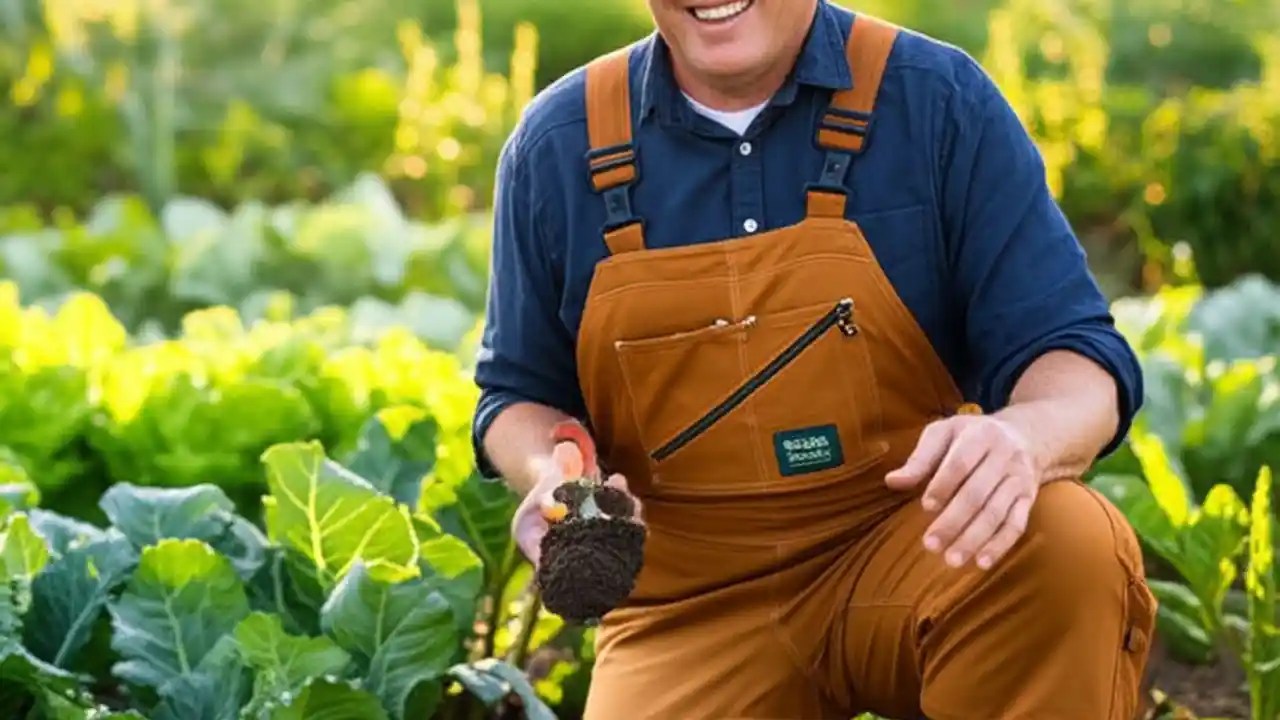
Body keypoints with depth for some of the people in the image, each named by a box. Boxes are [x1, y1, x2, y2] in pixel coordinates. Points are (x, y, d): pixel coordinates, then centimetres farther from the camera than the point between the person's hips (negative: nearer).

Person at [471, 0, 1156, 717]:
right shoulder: (555, 145, 1)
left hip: (920, 553, -1)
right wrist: (555, 473, -12)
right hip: (693, 604, 1)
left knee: (1071, 544, -31)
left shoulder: (941, 100, -7)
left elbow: (1073, 351, -9)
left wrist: (1026, 435, -34)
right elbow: (520, 395, 13)